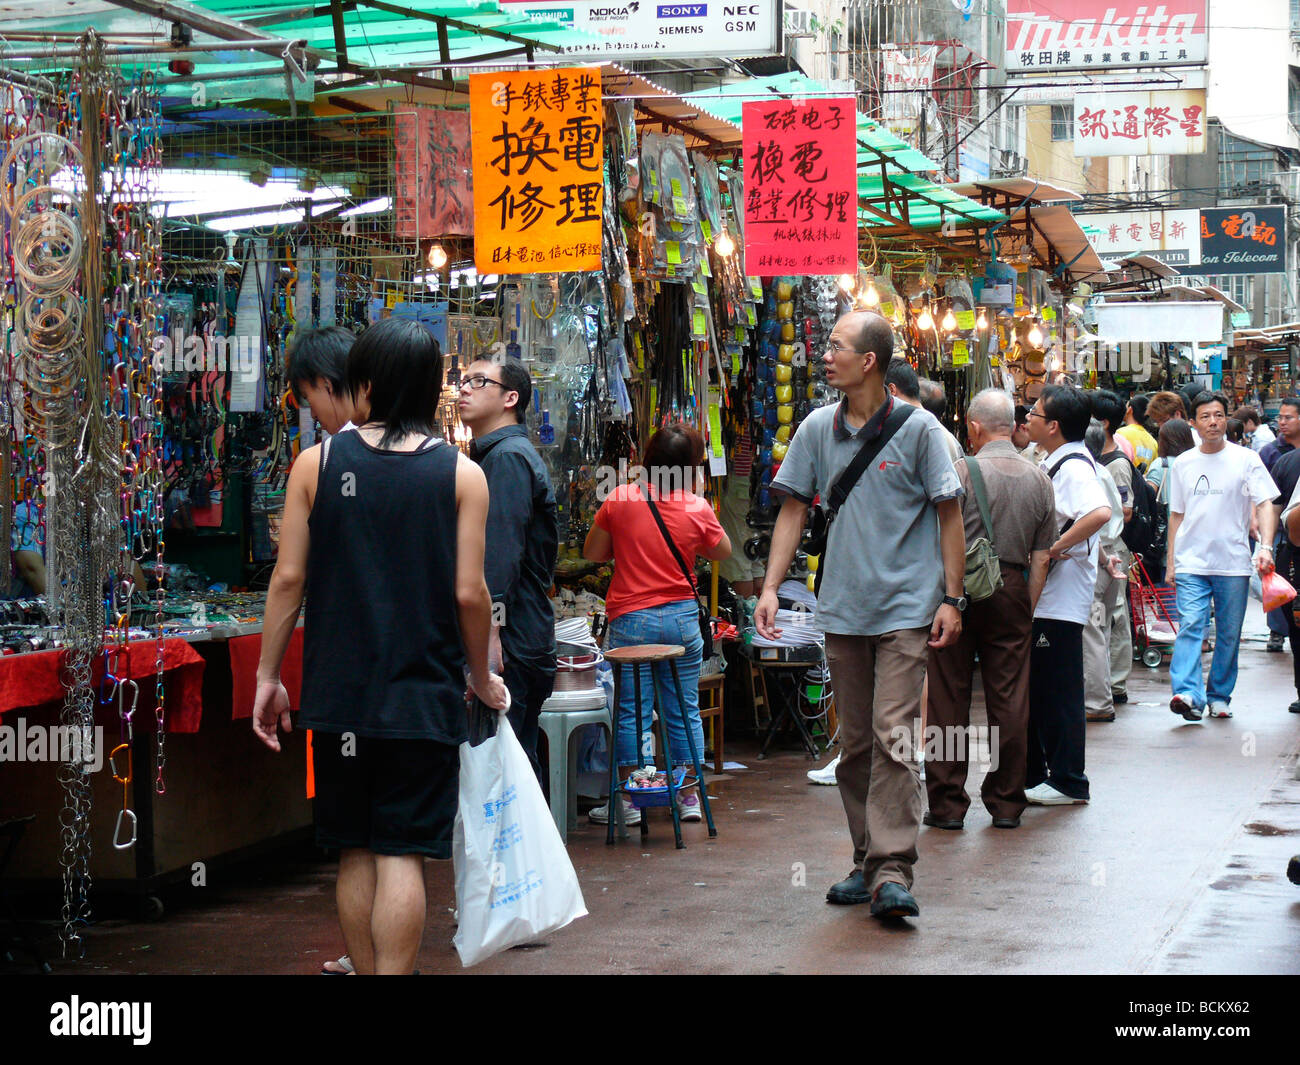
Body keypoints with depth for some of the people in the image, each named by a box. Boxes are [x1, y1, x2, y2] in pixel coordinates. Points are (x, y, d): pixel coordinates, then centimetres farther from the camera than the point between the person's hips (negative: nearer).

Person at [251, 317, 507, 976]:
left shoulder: (316, 463, 0)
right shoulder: (462, 475, -4)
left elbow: (289, 577, -1)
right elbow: (468, 593, -6)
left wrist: (268, 675, 8)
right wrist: (481, 678, 9)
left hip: (339, 693, 2)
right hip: (425, 696, -2)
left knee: (356, 854, 13)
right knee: (402, 854, -1)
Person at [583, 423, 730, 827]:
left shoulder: (621, 499, -7)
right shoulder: (698, 509, -5)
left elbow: (592, 552, 3)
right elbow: (722, 551, 11)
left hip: (631, 620, -2)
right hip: (682, 616, 2)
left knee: (632, 711, 4)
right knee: (685, 710, 11)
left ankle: (630, 798, 7)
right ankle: (688, 795, 18)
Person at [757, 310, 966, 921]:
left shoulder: (917, 429, -5)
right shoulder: (818, 429, 6)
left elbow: (949, 515, -1)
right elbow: (794, 509, 11)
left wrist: (951, 599, -5)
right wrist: (771, 587, 2)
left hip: (905, 607, -5)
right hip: (842, 609, 5)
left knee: (892, 735, -13)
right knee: (854, 742, 10)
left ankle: (892, 871, -13)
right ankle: (866, 862, 20)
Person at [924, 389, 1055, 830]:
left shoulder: (961, 472, -8)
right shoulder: (1038, 479, 6)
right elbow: (1041, 556, 8)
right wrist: (1028, 608, 15)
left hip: (960, 592, -4)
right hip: (1012, 591, 4)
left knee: (949, 699, 2)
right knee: (1010, 701, 7)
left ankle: (947, 803, 4)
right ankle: (1006, 802, 12)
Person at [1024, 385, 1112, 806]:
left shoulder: (1074, 467, -17)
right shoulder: (1053, 462, 14)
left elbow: (1100, 512, -35)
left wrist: (1056, 548, -27)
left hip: (1061, 598, -10)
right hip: (1041, 595, 10)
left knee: (1057, 690, -4)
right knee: (1033, 687, 15)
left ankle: (1067, 782, 3)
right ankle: (1033, 774, 24)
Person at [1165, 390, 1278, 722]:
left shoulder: (1246, 459, 1)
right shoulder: (1183, 463, 9)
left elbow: (1265, 504, -5)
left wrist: (1265, 546, -20)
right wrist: (1171, 562, 12)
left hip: (1233, 564, -1)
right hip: (1191, 562, 1)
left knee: (1229, 634, 6)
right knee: (1190, 626, -15)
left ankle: (1219, 696, 18)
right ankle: (1188, 694, -25)